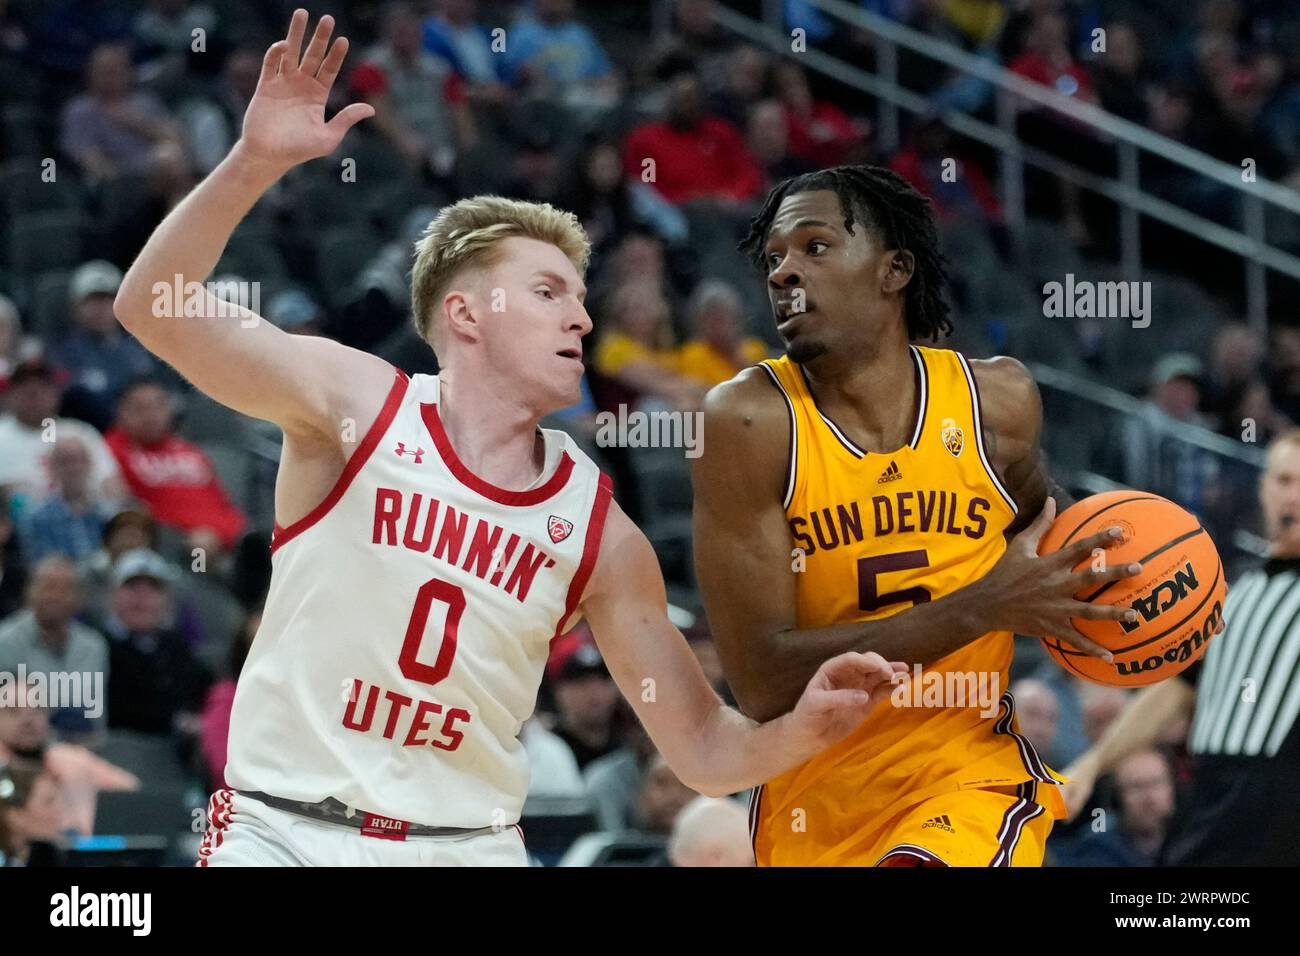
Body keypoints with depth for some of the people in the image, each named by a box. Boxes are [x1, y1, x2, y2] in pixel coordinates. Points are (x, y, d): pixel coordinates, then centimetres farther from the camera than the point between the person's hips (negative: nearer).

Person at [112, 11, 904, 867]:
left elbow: (704, 750, 6)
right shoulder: (357, 403, -6)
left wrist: (800, 730, -15)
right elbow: (153, 309, -16)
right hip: (286, 827, -3)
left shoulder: (600, 530, 2)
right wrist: (255, 161, -28)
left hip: (466, 843, 3)